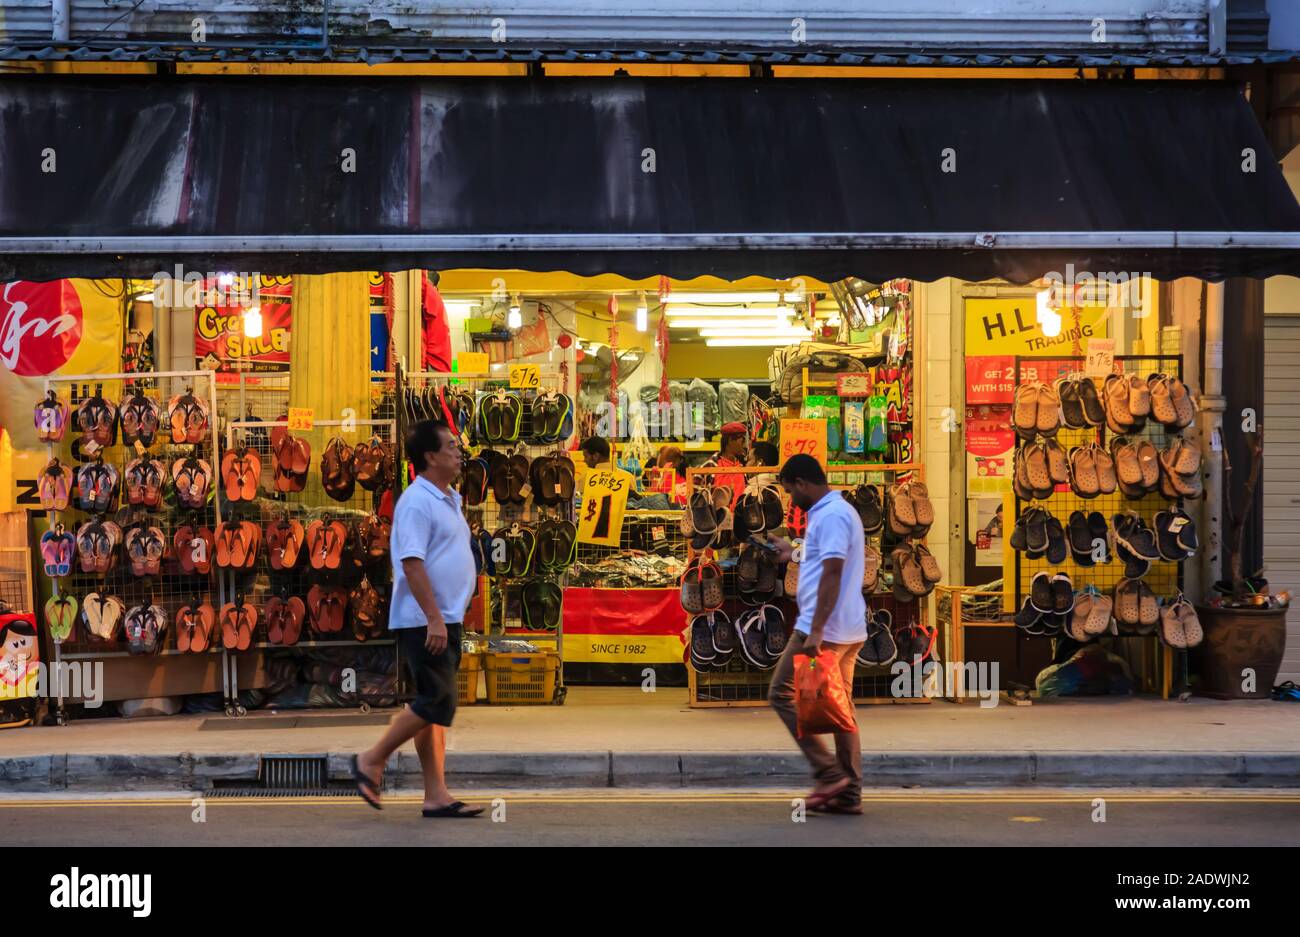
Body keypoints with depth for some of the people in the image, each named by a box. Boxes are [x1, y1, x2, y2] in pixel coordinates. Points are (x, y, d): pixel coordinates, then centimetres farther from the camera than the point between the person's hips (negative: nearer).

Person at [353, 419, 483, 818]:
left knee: (437, 707, 8)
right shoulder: (417, 501, -14)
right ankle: (371, 761, 3)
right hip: (424, 621, -10)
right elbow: (411, 563, -21)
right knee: (436, 703, -10)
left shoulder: (448, 500, 16)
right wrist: (433, 618, -24)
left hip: (445, 621, 10)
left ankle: (436, 795, 8)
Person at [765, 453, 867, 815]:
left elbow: (832, 572, -23)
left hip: (825, 631, -10)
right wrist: (794, 553, 39)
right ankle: (849, 793, 8)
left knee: (783, 694, -2)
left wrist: (816, 631, -26)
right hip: (849, 631, 10)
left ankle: (829, 774, -7)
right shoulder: (839, 511, 18)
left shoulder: (831, 515, -15)